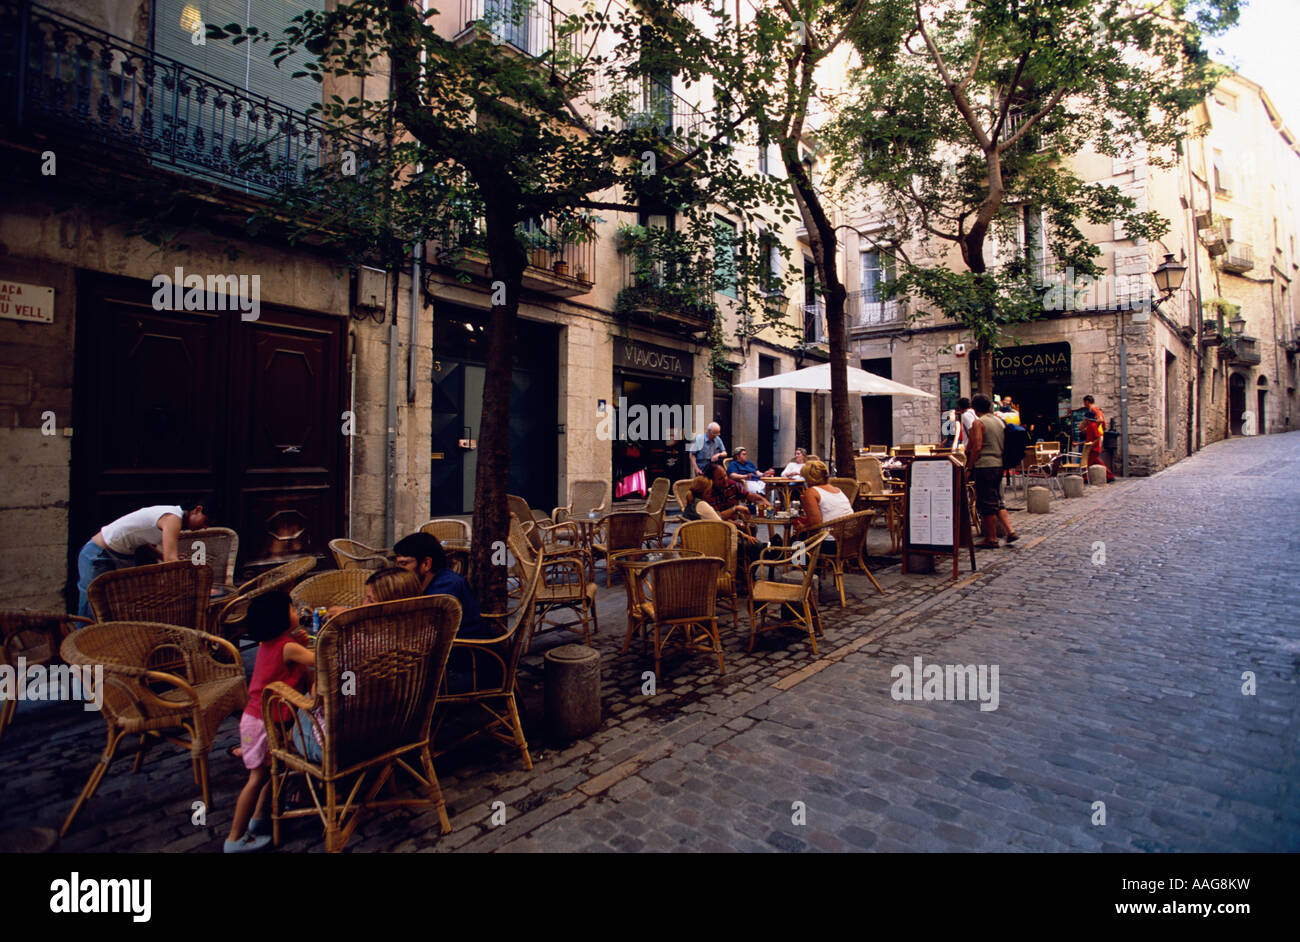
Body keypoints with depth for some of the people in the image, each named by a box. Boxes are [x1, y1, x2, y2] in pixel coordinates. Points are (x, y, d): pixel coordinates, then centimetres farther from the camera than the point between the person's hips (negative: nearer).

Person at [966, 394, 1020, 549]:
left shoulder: (978, 423, -10)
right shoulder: (999, 421, 13)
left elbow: (977, 447, -16)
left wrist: (969, 467, -10)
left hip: (984, 466, -8)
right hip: (999, 465, 8)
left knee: (986, 504, -1)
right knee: (997, 501, 17)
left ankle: (991, 539, 5)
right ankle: (1010, 531, 9)